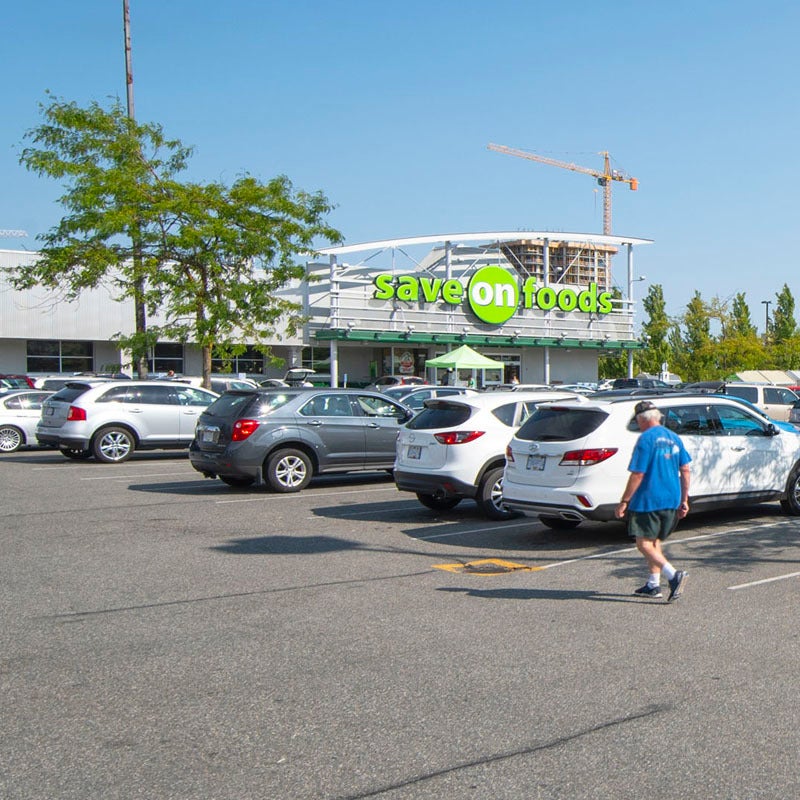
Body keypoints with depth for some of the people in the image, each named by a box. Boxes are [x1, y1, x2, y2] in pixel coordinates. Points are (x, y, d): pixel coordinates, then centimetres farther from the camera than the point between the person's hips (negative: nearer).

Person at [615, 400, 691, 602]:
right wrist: (684, 500, 17)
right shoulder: (674, 438, 10)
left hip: (648, 500, -8)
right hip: (671, 500, 8)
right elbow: (685, 470, 11)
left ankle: (674, 575, -19)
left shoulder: (646, 439, -13)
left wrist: (624, 501, -10)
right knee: (654, 542, 19)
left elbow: (637, 474, -16)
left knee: (644, 544, -3)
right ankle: (653, 584, 21)